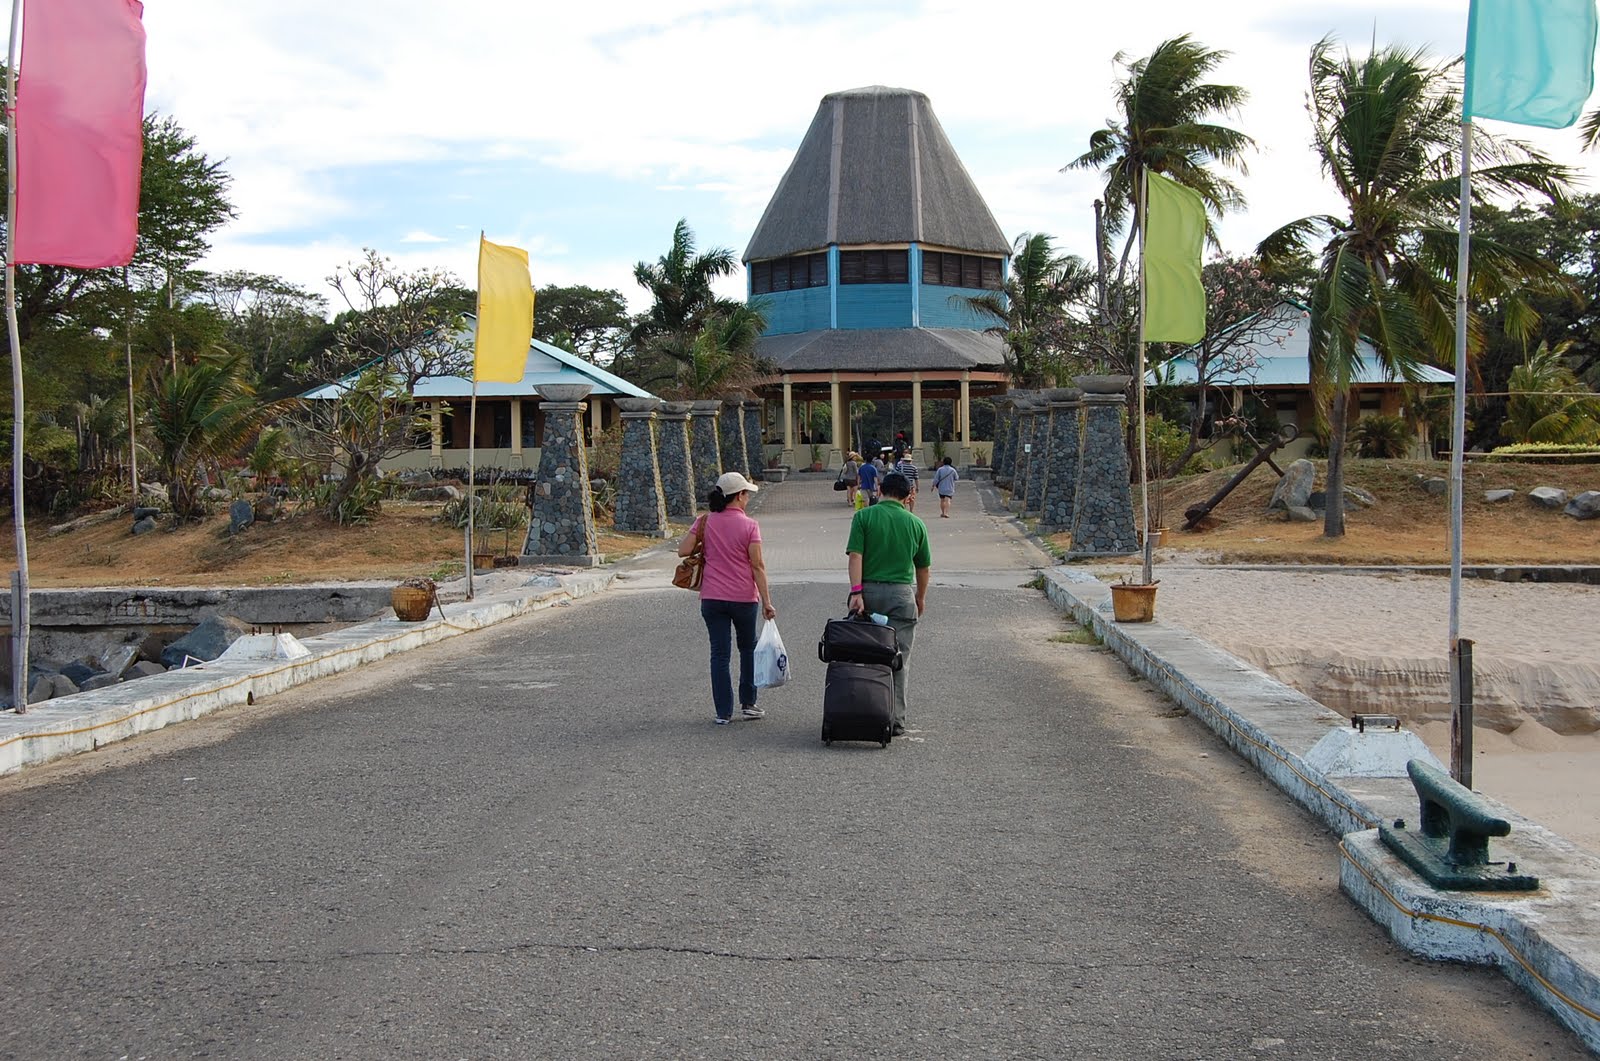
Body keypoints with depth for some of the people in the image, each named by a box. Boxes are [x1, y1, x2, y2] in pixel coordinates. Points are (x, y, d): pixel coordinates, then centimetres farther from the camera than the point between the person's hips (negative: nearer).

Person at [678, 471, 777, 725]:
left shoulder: (705, 522, 0)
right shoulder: (749, 526, -8)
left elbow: (682, 551, -5)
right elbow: (757, 566, -11)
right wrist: (766, 601, -9)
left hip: (712, 598, 2)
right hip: (744, 597, -2)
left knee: (720, 654, 5)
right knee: (748, 649, 19)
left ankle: (724, 712, 4)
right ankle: (748, 703, 23)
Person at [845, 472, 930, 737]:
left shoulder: (864, 517, -2)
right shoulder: (916, 524, 4)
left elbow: (855, 556, -11)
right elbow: (923, 567, 11)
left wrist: (856, 592, -13)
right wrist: (921, 598, 24)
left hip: (869, 591, 0)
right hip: (902, 594, 0)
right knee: (899, 659, 4)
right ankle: (895, 720, 4)